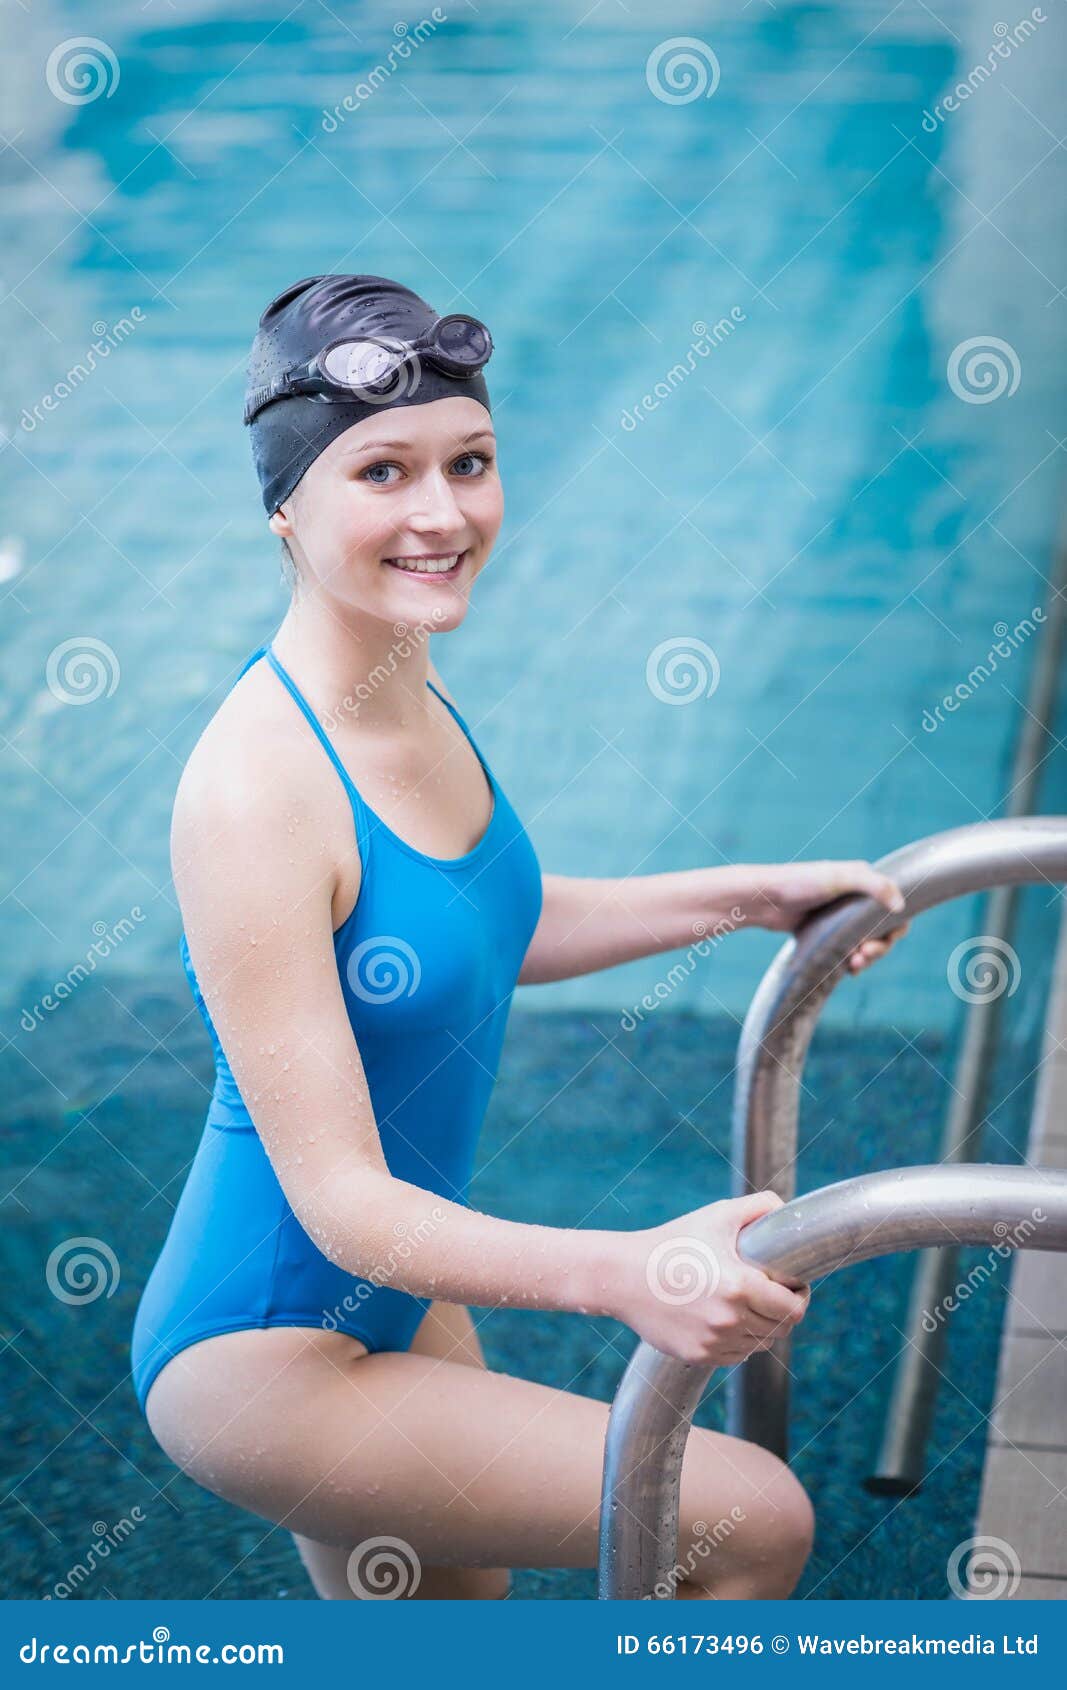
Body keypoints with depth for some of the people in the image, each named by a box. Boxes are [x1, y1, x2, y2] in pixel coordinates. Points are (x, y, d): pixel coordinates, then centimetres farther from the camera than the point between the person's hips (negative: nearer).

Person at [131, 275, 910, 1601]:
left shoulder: (411, 695, -2)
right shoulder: (253, 791, -29)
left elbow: (495, 926, 18)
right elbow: (344, 1204, -30)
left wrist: (750, 893, 16)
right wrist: (625, 1273, -43)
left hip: (401, 1311, 9)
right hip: (264, 1359, -9)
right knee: (753, 1523, -10)